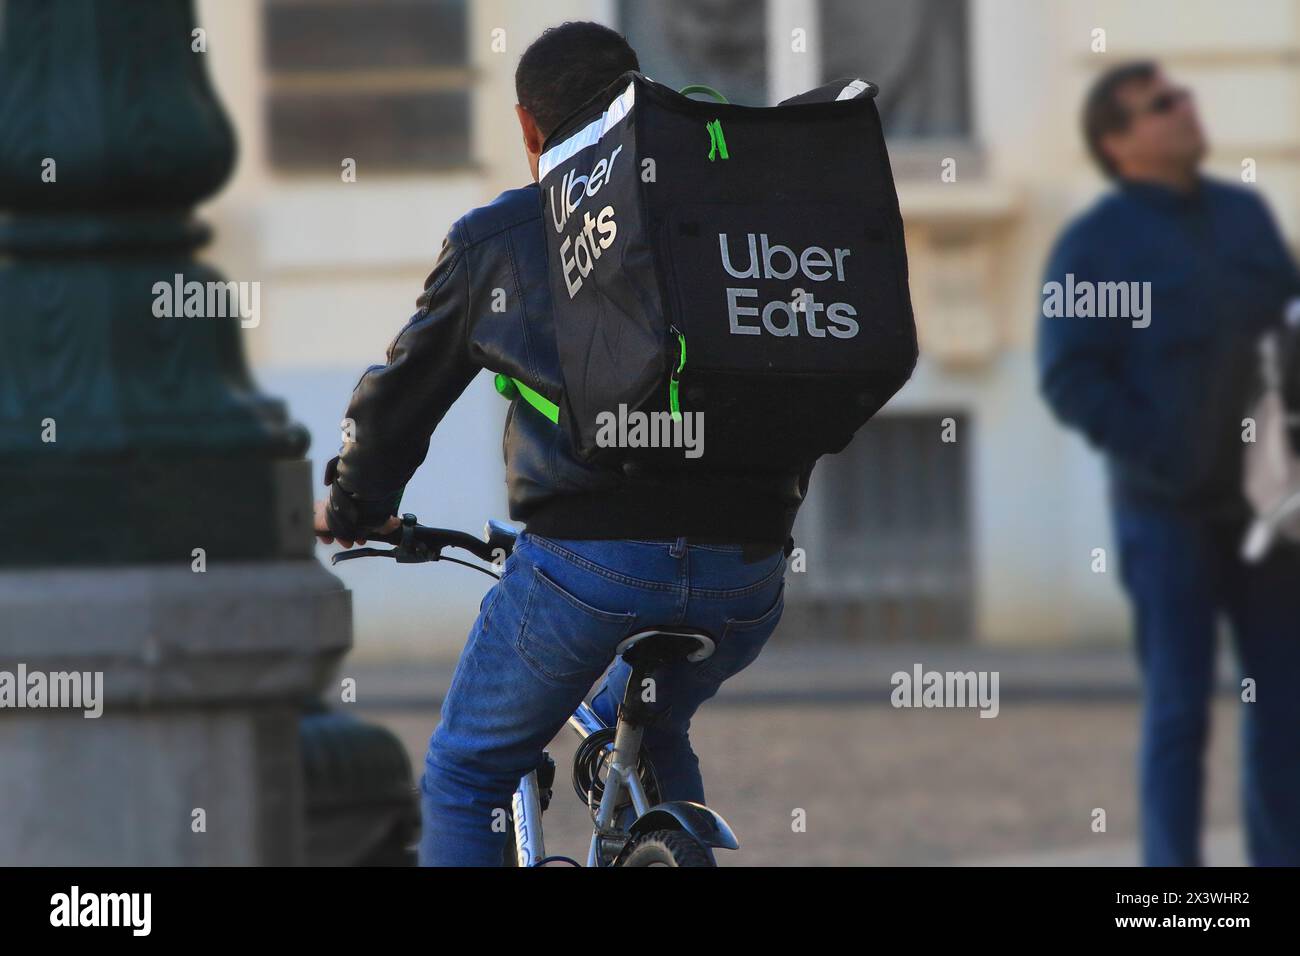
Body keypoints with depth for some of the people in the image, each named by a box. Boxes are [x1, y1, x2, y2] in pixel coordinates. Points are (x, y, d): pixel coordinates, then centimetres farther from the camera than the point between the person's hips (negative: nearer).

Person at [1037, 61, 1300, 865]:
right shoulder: (1095, 243, -5)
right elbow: (1070, 378, -10)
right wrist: (1159, 456, -17)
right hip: (1168, 510, -5)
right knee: (1179, 709, -2)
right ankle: (1174, 869, 3)